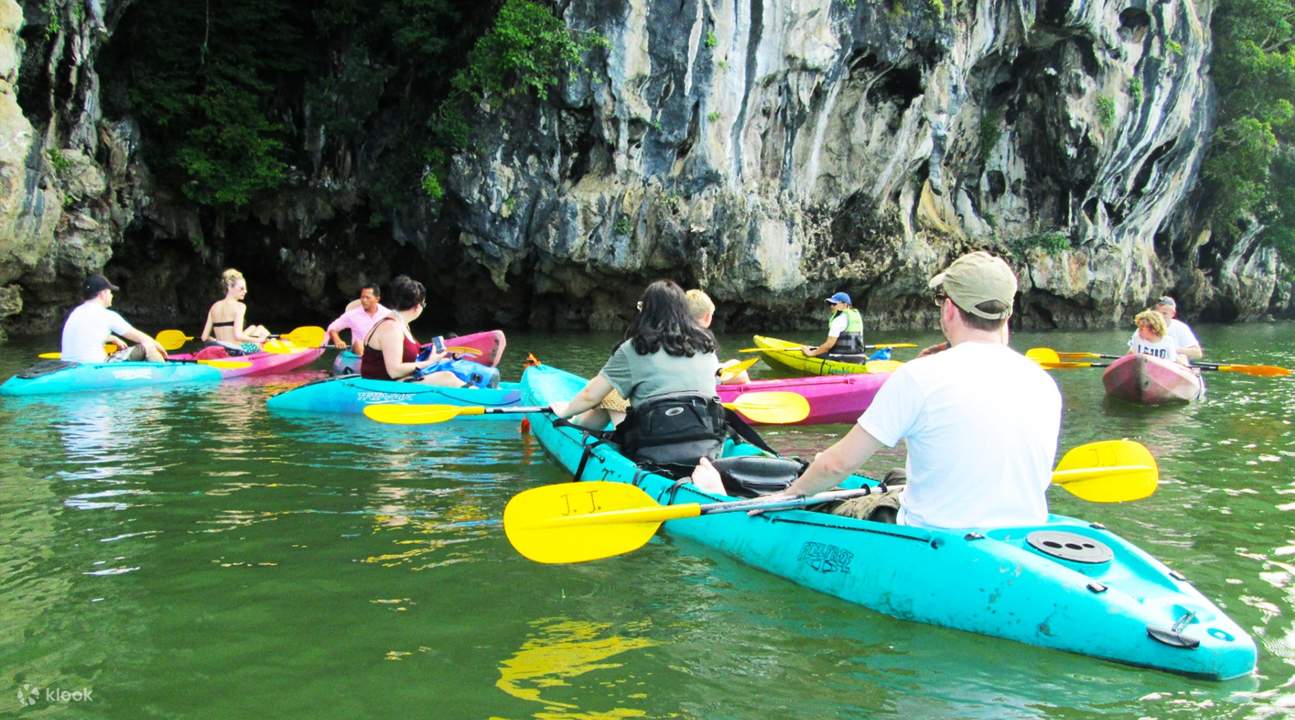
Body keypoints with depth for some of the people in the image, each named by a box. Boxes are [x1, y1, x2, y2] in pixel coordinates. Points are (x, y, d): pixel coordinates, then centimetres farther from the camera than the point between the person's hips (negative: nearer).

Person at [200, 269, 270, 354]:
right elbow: (238, 336, -25)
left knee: (253, 328, 32)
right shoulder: (239, 306, -12)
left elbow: (204, 337, 5)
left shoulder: (215, 306, 8)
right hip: (236, 352, -7)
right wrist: (258, 340, -12)